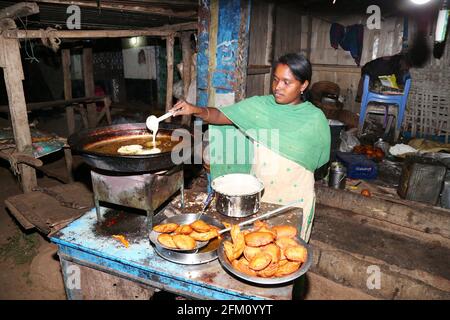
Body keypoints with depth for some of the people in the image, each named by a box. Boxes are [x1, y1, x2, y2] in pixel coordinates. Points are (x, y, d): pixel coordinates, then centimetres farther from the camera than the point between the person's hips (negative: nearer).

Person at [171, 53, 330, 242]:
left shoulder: (315, 119, -7)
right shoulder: (259, 106, -5)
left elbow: (317, 160, 4)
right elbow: (221, 116, -12)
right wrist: (195, 110, -29)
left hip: (293, 198, -1)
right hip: (258, 192, 1)